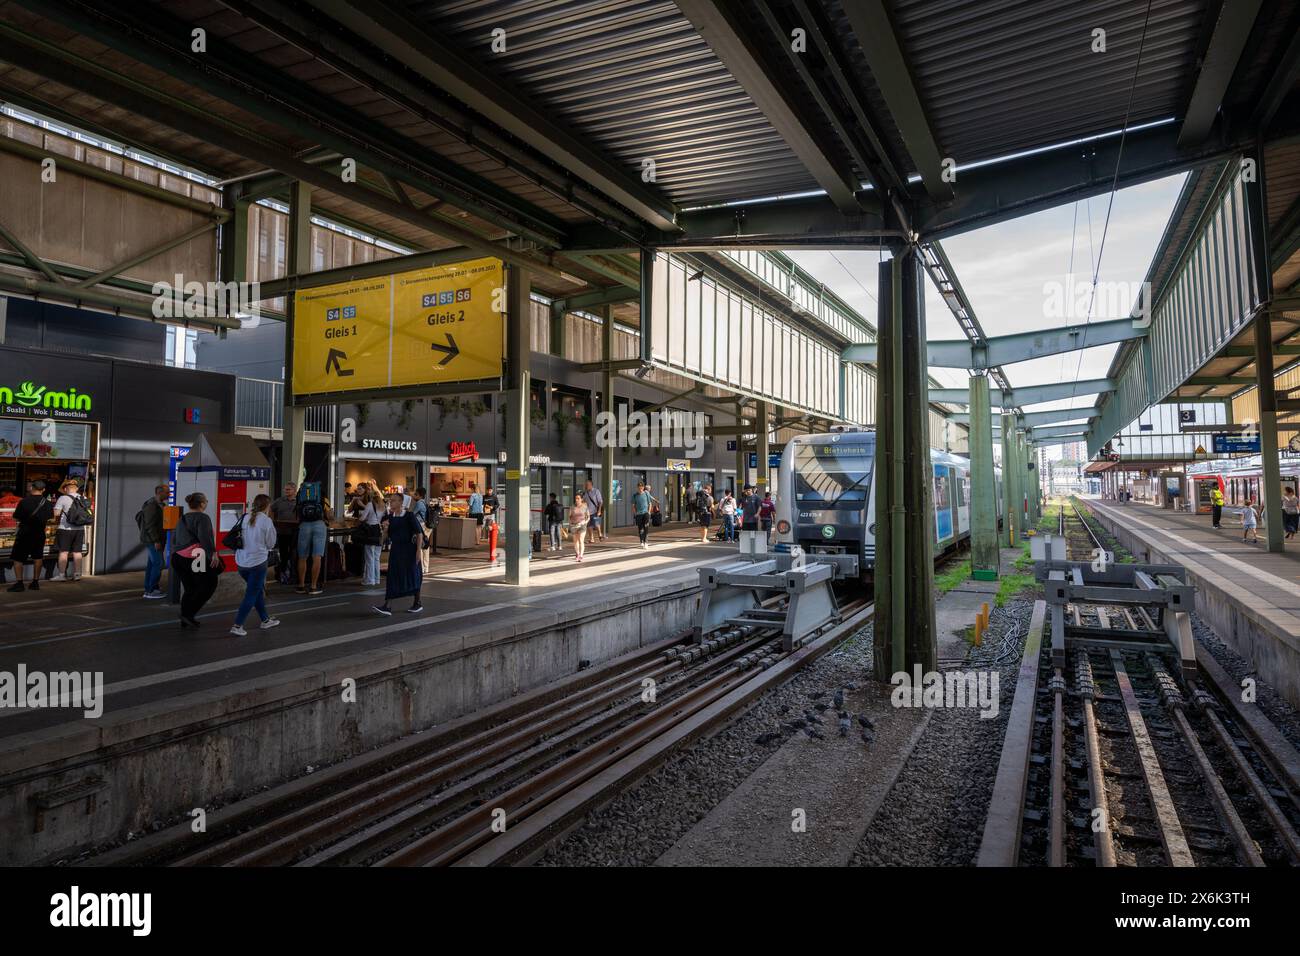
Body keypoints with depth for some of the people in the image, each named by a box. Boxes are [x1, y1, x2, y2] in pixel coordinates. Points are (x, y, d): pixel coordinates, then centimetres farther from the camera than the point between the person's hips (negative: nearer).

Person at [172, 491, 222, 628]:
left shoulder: (182, 519, 20)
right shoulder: (202, 518, -7)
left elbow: (174, 539, 25)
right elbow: (204, 537, -21)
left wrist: (175, 555, 34)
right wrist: (213, 553, -22)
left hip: (178, 557, 9)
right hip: (195, 558, -8)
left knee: (188, 589, 15)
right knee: (209, 584, 3)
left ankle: (185, 620, 17)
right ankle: (189, 615, -4)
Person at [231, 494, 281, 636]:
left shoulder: (244, 518, 3)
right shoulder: (266, 521, -12)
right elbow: (270, 544, -4)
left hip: (241, 562, 6)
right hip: (257, 562, -6)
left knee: (258, 590, 21)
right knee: (251, 595, 4)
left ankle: (265, 620, 30)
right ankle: (237, 626, 1)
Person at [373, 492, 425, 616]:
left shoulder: (409, 516, -9)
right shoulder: (389, 517, 6)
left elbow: (419, 533, -10)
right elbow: (386, 536, 12)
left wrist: (418, 550, -15)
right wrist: (385, 528, -9)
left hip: (409, 549, -4)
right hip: (395, 549, 5)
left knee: (413, 575, 6)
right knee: (392, 577, -1)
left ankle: (417, 603, 20)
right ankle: (386, 606, -4)